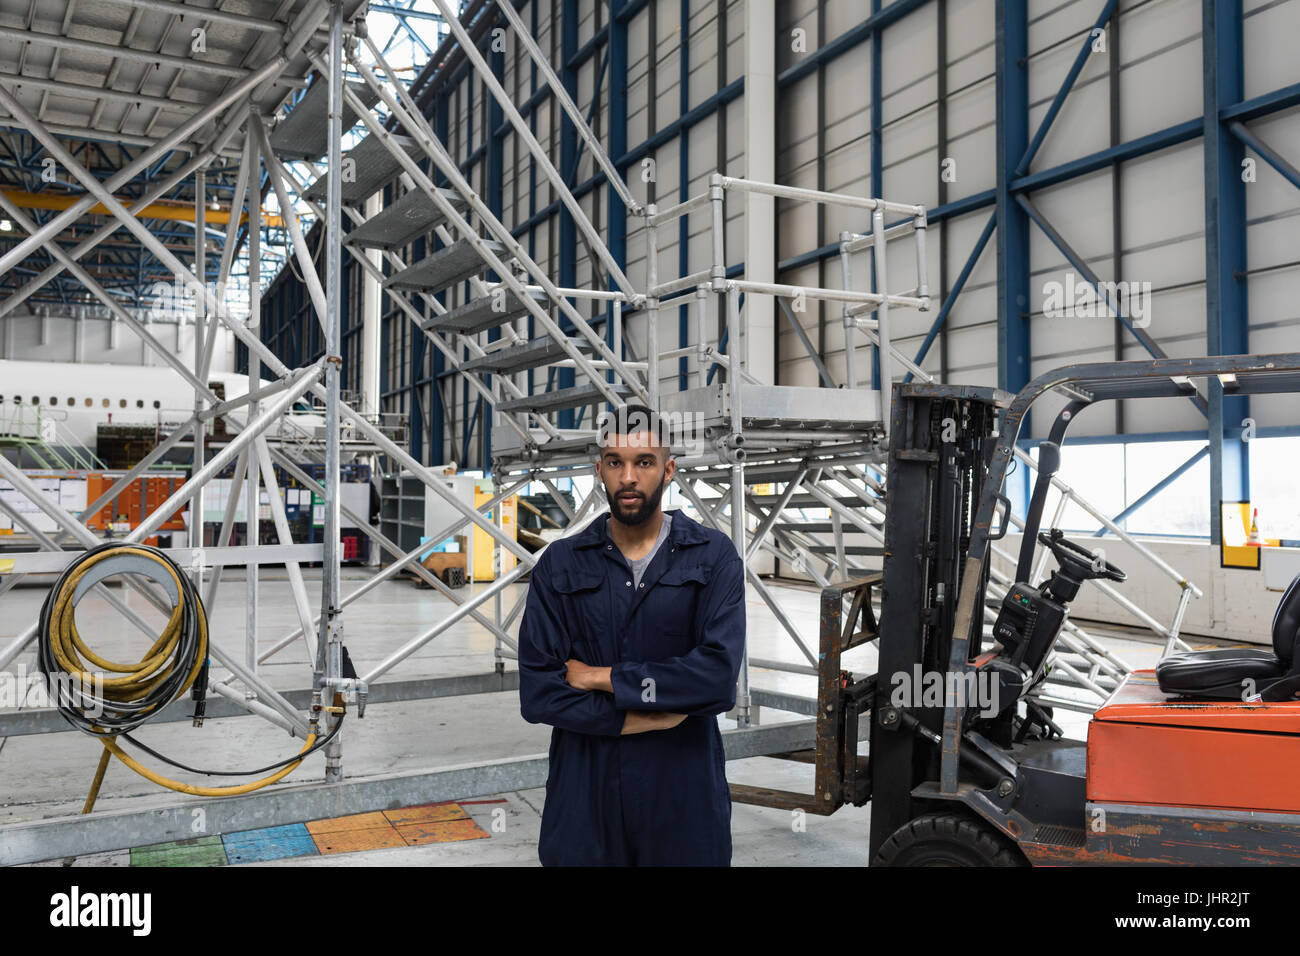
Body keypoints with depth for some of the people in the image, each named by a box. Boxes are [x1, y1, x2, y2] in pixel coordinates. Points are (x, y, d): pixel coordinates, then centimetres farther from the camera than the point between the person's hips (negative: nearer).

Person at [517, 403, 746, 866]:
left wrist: (603, 678, -12)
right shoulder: (560, 564, 0)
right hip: (584, 800, 1)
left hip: (683, 798, -1)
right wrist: (639, 718, -14)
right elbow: (537, 694, -7)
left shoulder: (714, 556, -4)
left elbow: (719, 676, -17)